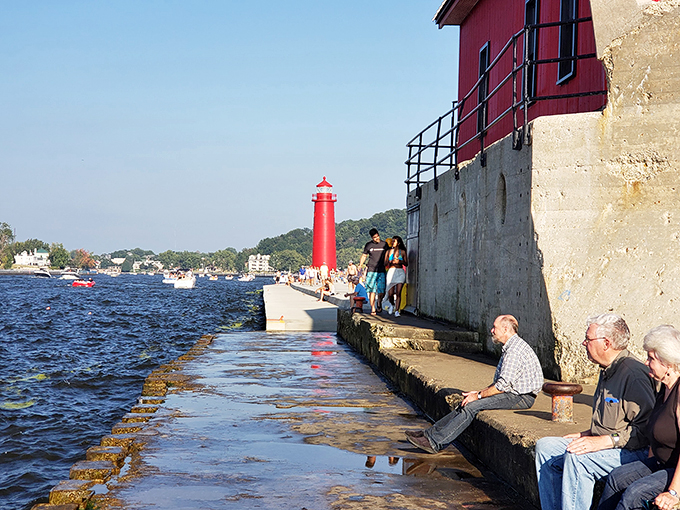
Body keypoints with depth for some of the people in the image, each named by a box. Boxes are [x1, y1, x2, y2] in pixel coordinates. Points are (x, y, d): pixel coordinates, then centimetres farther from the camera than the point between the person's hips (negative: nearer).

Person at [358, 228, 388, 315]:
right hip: (371, 271, -1)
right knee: (372, 291, -6)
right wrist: (360, 265, 4)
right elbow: (364, 256, 17)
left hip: (382, 271, 1)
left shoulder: (384, 244, 9)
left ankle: (379, 303, 24)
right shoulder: (368, 245, 7)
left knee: (382, 291, -6)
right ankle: (373, 309, 0)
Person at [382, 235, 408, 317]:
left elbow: (406, 264, 8)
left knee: (398, 293, -8)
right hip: (391, 272, 1)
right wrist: (390, 262, -13)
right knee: (390, 293, -4)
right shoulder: (388, 251, 10)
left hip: (400, 272, -1)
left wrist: (400, 261, -10)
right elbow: (385, 263, 7)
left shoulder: (402, 252, 8)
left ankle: (397, 310, -6)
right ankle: (392, 304, 28)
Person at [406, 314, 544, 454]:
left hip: (522, 397, -10)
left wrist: (479, 396, -13)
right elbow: (500, 381, 19)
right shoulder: (511, 347, 17)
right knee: (466, 404, 2)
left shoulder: (515, 349, -18)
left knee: (472, 407, -20)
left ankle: (435, 442, -21)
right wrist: (480, 392, 7)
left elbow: (503, 385, -23)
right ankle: (431, 433, 1)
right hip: (514, 393, 10)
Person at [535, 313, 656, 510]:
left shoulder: (633, 374, -19)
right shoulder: (608, 371, 14)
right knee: (545, 446, 6)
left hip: (632, 451, -11)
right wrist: (589, 434, 13)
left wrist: (605, 441, -25)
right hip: (605, 446, 11)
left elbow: (647, 428, -25)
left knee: (576, 457, -33)